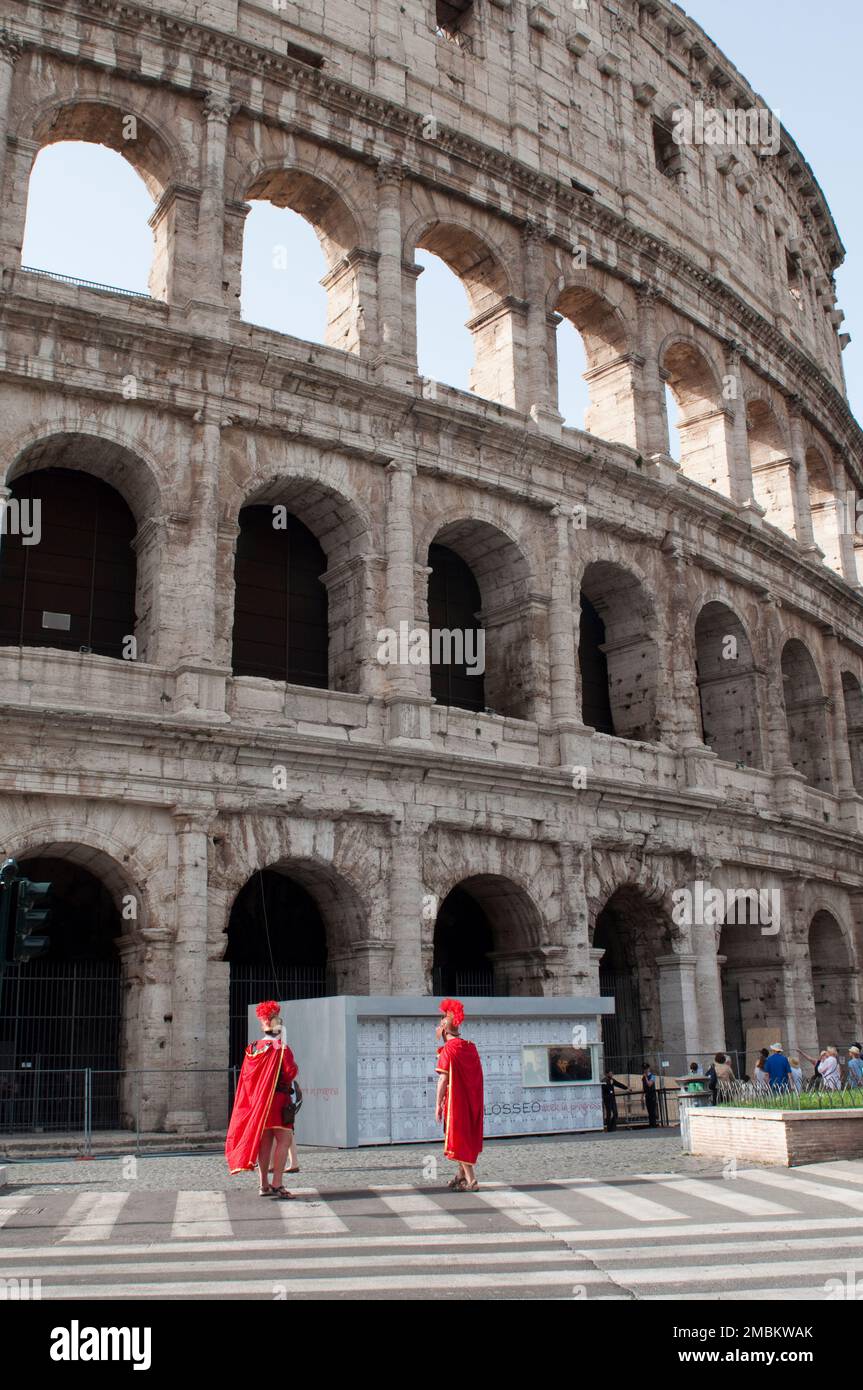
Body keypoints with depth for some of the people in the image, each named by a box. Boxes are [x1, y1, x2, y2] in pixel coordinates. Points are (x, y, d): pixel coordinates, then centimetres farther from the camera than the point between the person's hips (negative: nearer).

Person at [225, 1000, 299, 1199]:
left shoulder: (253, 1049, 9)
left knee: (265, 1140, 11)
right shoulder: (280, 1047, -12)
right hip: (278, 1099, -7)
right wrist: (294, 1066, 4)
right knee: (284, 1139, -6)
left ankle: (264, 1185, 14)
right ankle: (277, 1184, -13)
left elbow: (246, 1077, 12)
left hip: (257, 1101, 7)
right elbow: (291, 1072, -16)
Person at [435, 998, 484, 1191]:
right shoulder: (471, 1047, 7)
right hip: (473, 1100, 7)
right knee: (468, 1135, 18)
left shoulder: (447, 1050, -12)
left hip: (456, 1100, -7)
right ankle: (462, 1175, 29)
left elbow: (443, 1080, -15)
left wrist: (438, 1104, -11)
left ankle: (471, 1180, -4)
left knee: (459, 1138, -1)